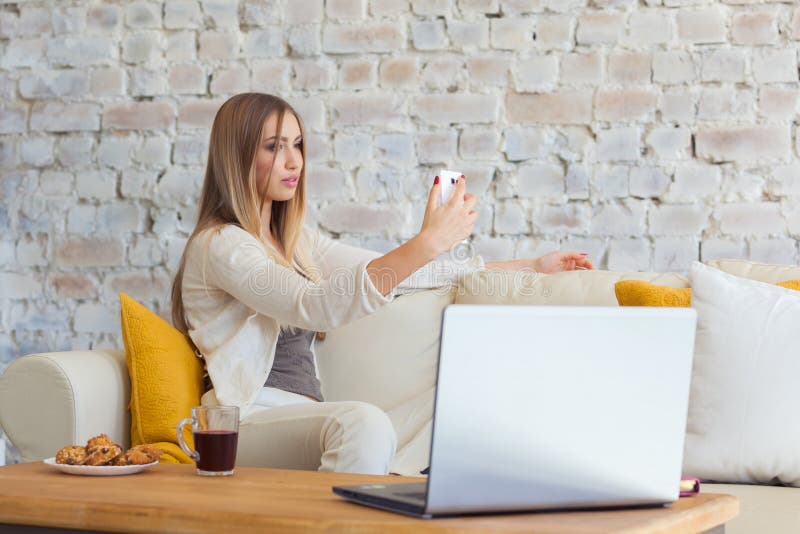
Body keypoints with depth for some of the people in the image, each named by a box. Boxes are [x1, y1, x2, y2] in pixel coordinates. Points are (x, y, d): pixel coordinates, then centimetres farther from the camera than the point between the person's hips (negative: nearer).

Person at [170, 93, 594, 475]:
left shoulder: (296, 242, 18)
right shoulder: (218, 245, -9)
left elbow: (391, 271, 21)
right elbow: (317, 307, -25)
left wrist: (531, 267, 21)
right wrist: (429, 242, -32)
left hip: (303, 416, 8)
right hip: (249, 421, -8)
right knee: (363, 422, -35)